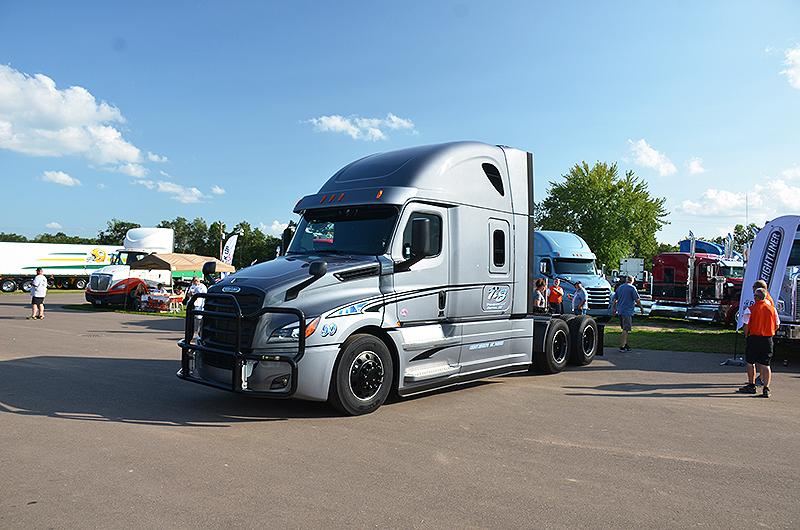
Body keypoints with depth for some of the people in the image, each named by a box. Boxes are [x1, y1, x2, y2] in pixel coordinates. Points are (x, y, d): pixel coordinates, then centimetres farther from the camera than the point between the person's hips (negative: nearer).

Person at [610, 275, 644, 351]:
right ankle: (622, 346, -7)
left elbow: (615, 299, 17)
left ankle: (625, 344, 24)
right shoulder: (632, 288, -8)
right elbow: (637, 300, -9)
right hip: (628, 311, -7)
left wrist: (613, 308, 26)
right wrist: (641, 308, 3)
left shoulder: (619, 287, 12)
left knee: (625, 328, 17)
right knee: (626, 329, -5)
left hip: (620, 311, 7)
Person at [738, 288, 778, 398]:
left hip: (754, 338, -3)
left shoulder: (751, 308, -10)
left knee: (750, 363, 11)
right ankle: (766, 389, 0)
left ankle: (751, 386, 18)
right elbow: (777, 325, 8)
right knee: (765, 365, 6)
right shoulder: (772, 308, 1)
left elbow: (746, 325, -10)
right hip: (768, 339, 3)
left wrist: (746, 336, 6)